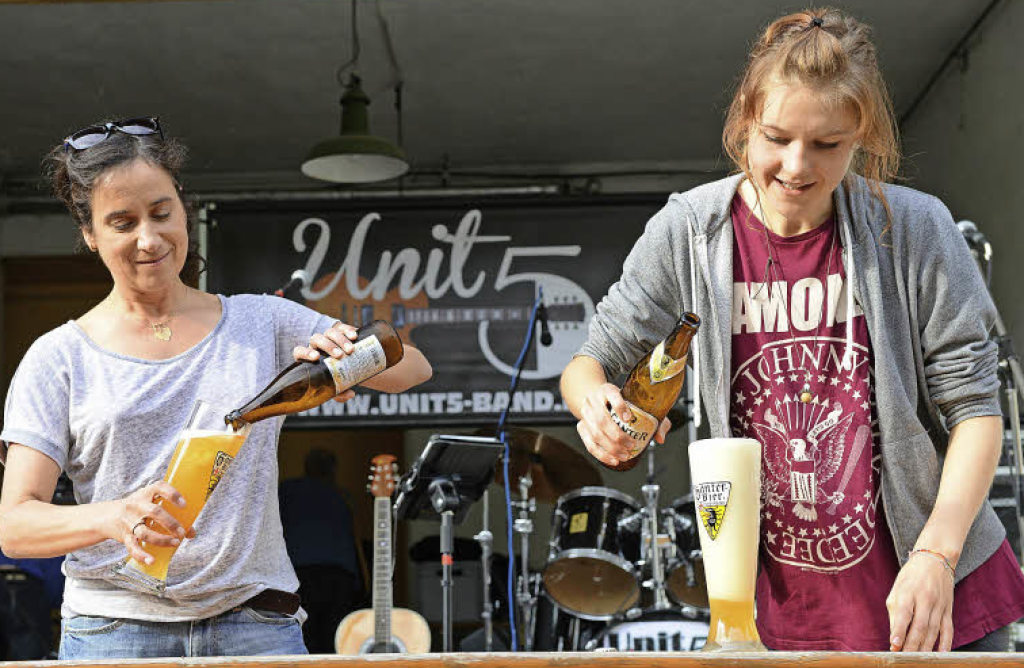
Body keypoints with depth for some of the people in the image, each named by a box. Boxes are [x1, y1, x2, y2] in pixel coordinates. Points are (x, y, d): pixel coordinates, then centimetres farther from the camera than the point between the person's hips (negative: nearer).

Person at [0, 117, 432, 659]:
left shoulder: (261, 324, 9)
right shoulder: (58, 359, 4)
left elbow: (413, 368, 6)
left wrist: (337, 364, -16)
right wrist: (114, 518, -23)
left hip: (256, 627, 1)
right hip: (113, 630, -1)